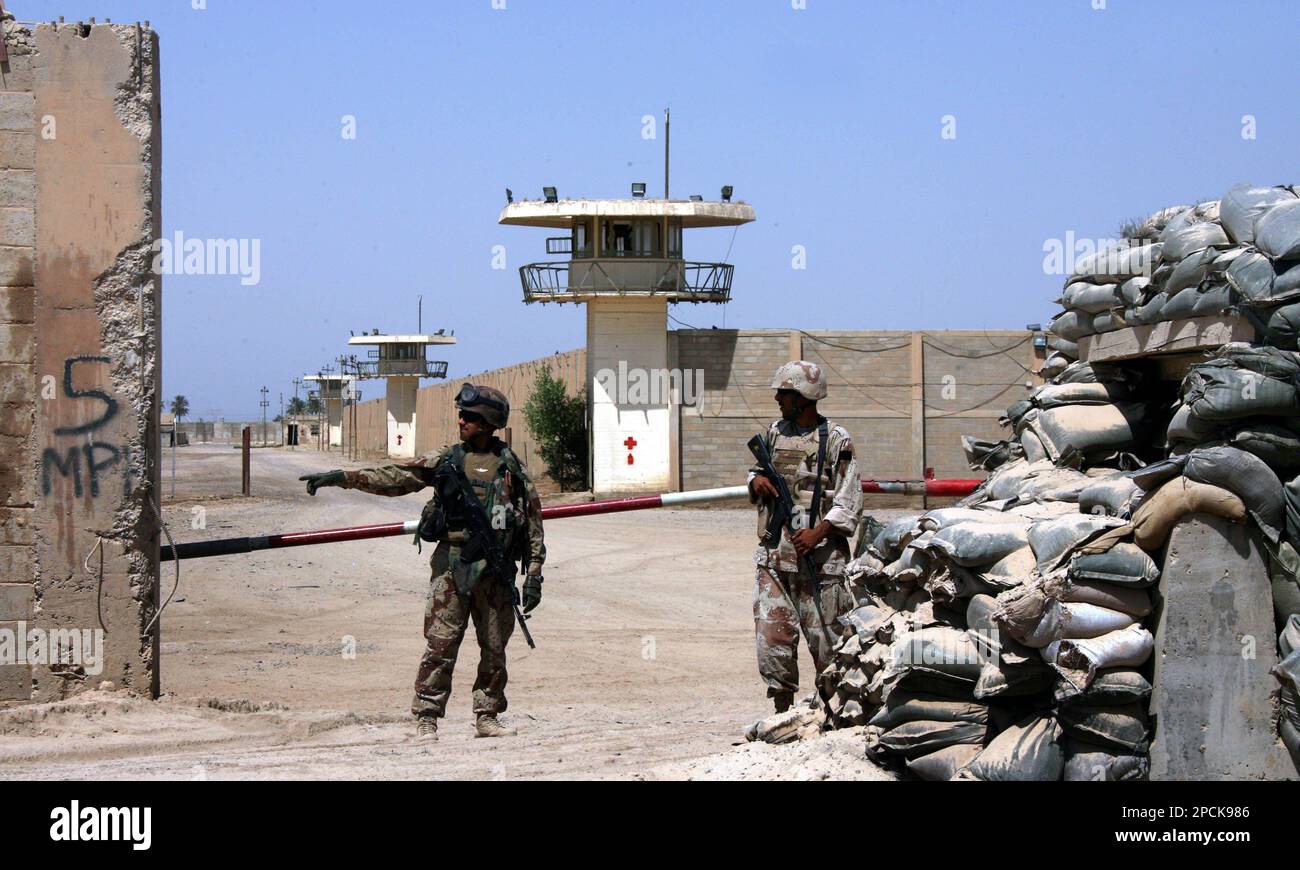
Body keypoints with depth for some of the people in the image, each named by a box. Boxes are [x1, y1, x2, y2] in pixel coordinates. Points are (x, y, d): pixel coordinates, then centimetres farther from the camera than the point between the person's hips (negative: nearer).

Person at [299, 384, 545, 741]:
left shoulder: (512, 467, 6)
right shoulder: (445, 460, 7)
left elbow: (533, 523, 8)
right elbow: (394, 478, 2)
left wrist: (534, 575, 2)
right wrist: (341, 477, -7)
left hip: (496, 568, 1)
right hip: (452, 565, -1)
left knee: (494, 648, 5)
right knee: (440, 644, -5)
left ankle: (487, 717, 16)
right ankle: (426, 718, -1)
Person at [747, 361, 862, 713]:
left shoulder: (836, 440, -5)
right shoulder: (774, 433, 12)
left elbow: (849, 502, -8)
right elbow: (755, 471, 25)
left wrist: (818, 532, -20)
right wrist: (757, 479, 1)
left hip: (818, 553, -5)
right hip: (774, 552, 5)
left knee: (824, 632, 1)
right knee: (772, 631, -1)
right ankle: (783, 708, 9)